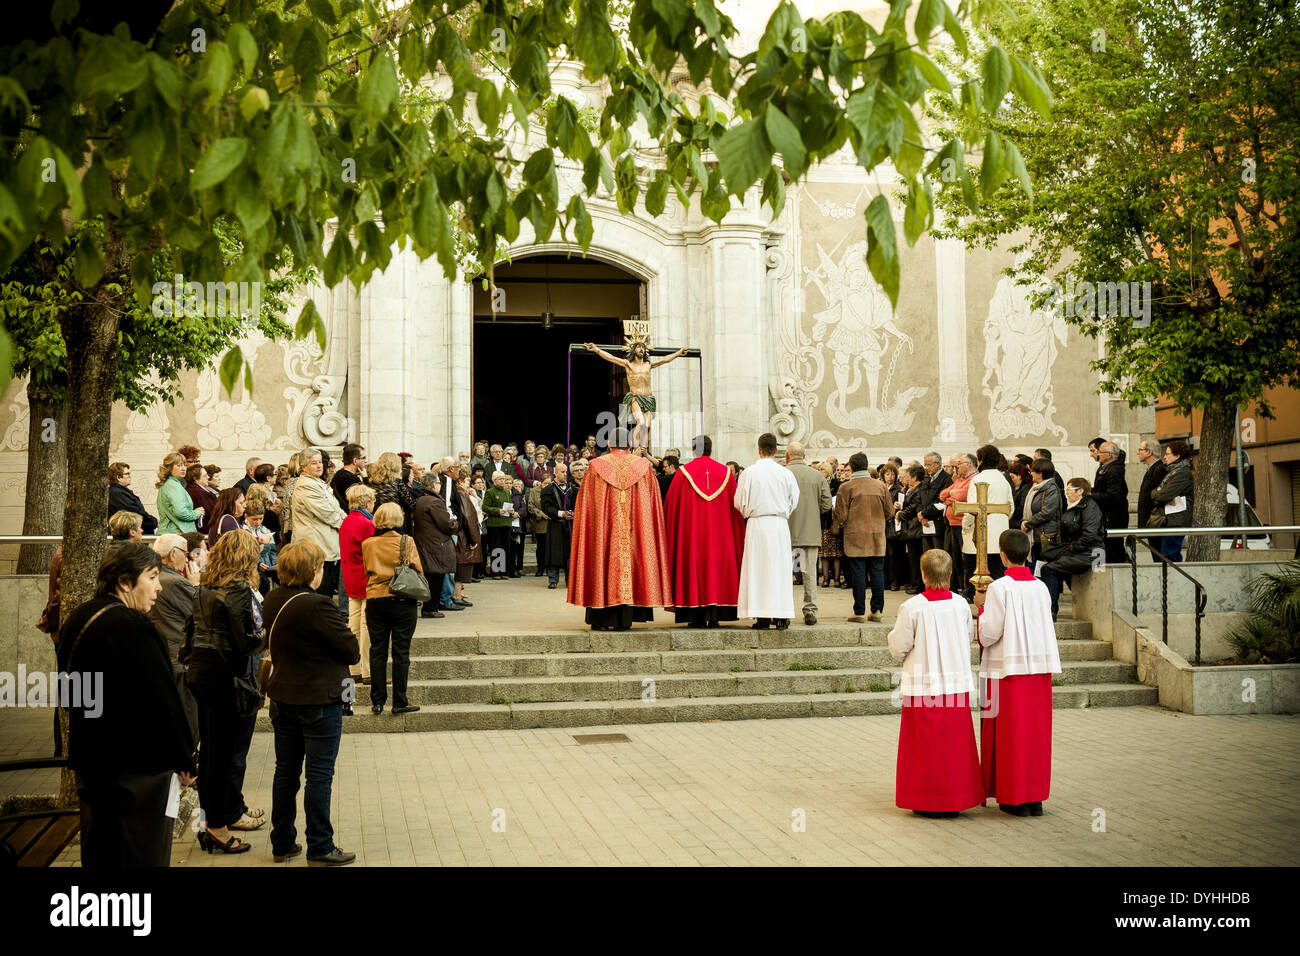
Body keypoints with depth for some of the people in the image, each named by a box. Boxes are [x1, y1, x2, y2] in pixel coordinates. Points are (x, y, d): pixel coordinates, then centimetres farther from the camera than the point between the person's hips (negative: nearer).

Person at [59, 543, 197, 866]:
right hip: (137, 766, -9)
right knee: (144, 855, 0)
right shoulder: (133, 627, -20)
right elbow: (163, 700, -20)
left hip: (88, 761, 9)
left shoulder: (76, 620, 8)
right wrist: (184, 761, -12)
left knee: (98, 854, 18)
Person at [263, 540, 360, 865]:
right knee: (319, 775, 2)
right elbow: (352, 651, -19)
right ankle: (320, 849, 9)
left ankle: (282, 844, 25)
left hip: (282, 698, 7)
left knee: (285, 771, 16)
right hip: (319, 700, -7)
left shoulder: (273, 600, 1)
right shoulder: (318, 606, -22)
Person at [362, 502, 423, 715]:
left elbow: (366, 571, 12)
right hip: (403, 602, -2)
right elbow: (418, 571, -1)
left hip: (375, 601, 2)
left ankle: (377, 702, 10)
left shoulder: (367, 544, 1)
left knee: (377, 652, 9)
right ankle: (399, 703, 4)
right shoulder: (407, 542, -6)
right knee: (401, 652, 2)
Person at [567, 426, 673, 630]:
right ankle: (625, 619, 4)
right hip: (635, 528, 1)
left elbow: (585, 504, 2)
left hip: (604, 531, -1)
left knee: (605, 559, 2)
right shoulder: (643, 467, 3)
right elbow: (654, 505, 7)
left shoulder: (597, 467, -1)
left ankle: (602, 619, 0)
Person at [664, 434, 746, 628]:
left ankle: (697, 615, -1)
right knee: (717, 563, 5)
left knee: (694, 565, 2)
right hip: (719, 530, 2)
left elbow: (671, 506, 1)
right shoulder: (725, 472, 5)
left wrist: (669, 531, 13)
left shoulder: (683, 473, -1)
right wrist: (737, 535, 15)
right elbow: (735, 506, 7)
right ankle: (714, 615, 0)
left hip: (691, 529, -1)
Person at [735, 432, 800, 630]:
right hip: (780, 525, 1)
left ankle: (762, 618, -1)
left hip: (756, 525, -1)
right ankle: (781, 615, 3)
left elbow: (739, 503, -2)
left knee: (757, 569, 2)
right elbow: (794, 501, 5)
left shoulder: (749, 472, -6)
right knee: (780, 568, 6)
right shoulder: (785, 473, -3)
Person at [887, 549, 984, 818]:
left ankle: (927, 801, 9)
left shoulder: (912, 607, -14)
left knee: (926, 745, 6)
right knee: (955, 742, 12)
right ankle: (956, 798, 17)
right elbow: (969, 636, 10)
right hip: (957, 683, 3)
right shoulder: (961, 604, -4)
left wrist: (895, 632, 12)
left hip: (924, 686, -3)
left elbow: (898, 648, -9)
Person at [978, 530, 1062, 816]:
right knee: (1037, 731, 10)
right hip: (1040, 665, 5)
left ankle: (1016, 798, 6)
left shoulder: (1000, 588, -12)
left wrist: (981, 608, 2)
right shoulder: (1041, 587, 4)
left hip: (1008, 668, -5)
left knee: (1010, 732, 2)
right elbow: (1047, 629, 11)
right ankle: (1036, 797, 14)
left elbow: (989, 633, -13)